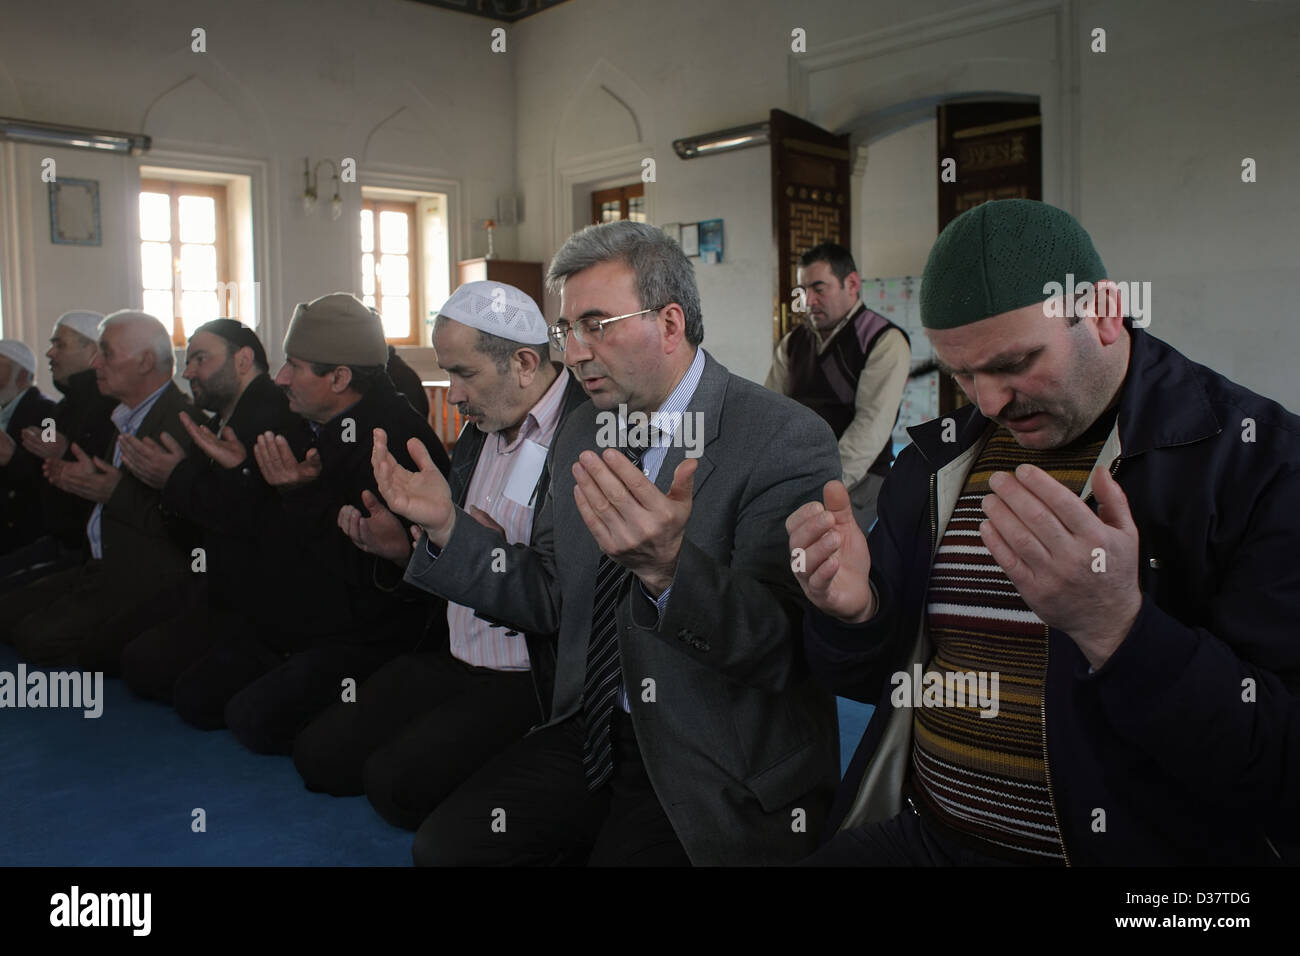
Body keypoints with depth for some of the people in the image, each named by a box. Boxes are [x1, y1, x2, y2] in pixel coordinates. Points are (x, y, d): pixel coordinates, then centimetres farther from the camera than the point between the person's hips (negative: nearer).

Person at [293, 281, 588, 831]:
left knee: (395, 783, -19)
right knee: (319, 755, 5)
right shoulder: (479, 431, 9)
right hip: (450, 658, 9)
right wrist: (404, 550, 1)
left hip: (527, 682, -8)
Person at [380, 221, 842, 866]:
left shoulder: (787, 442, -17)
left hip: (719, 773, -5)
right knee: (444, 843, -5)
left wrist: (668, 567, -41)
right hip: (593, 733, 6)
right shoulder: (580, 434, 6)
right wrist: (446, 526, -3)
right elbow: (551, 596, 11)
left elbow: (774, 651, -23)